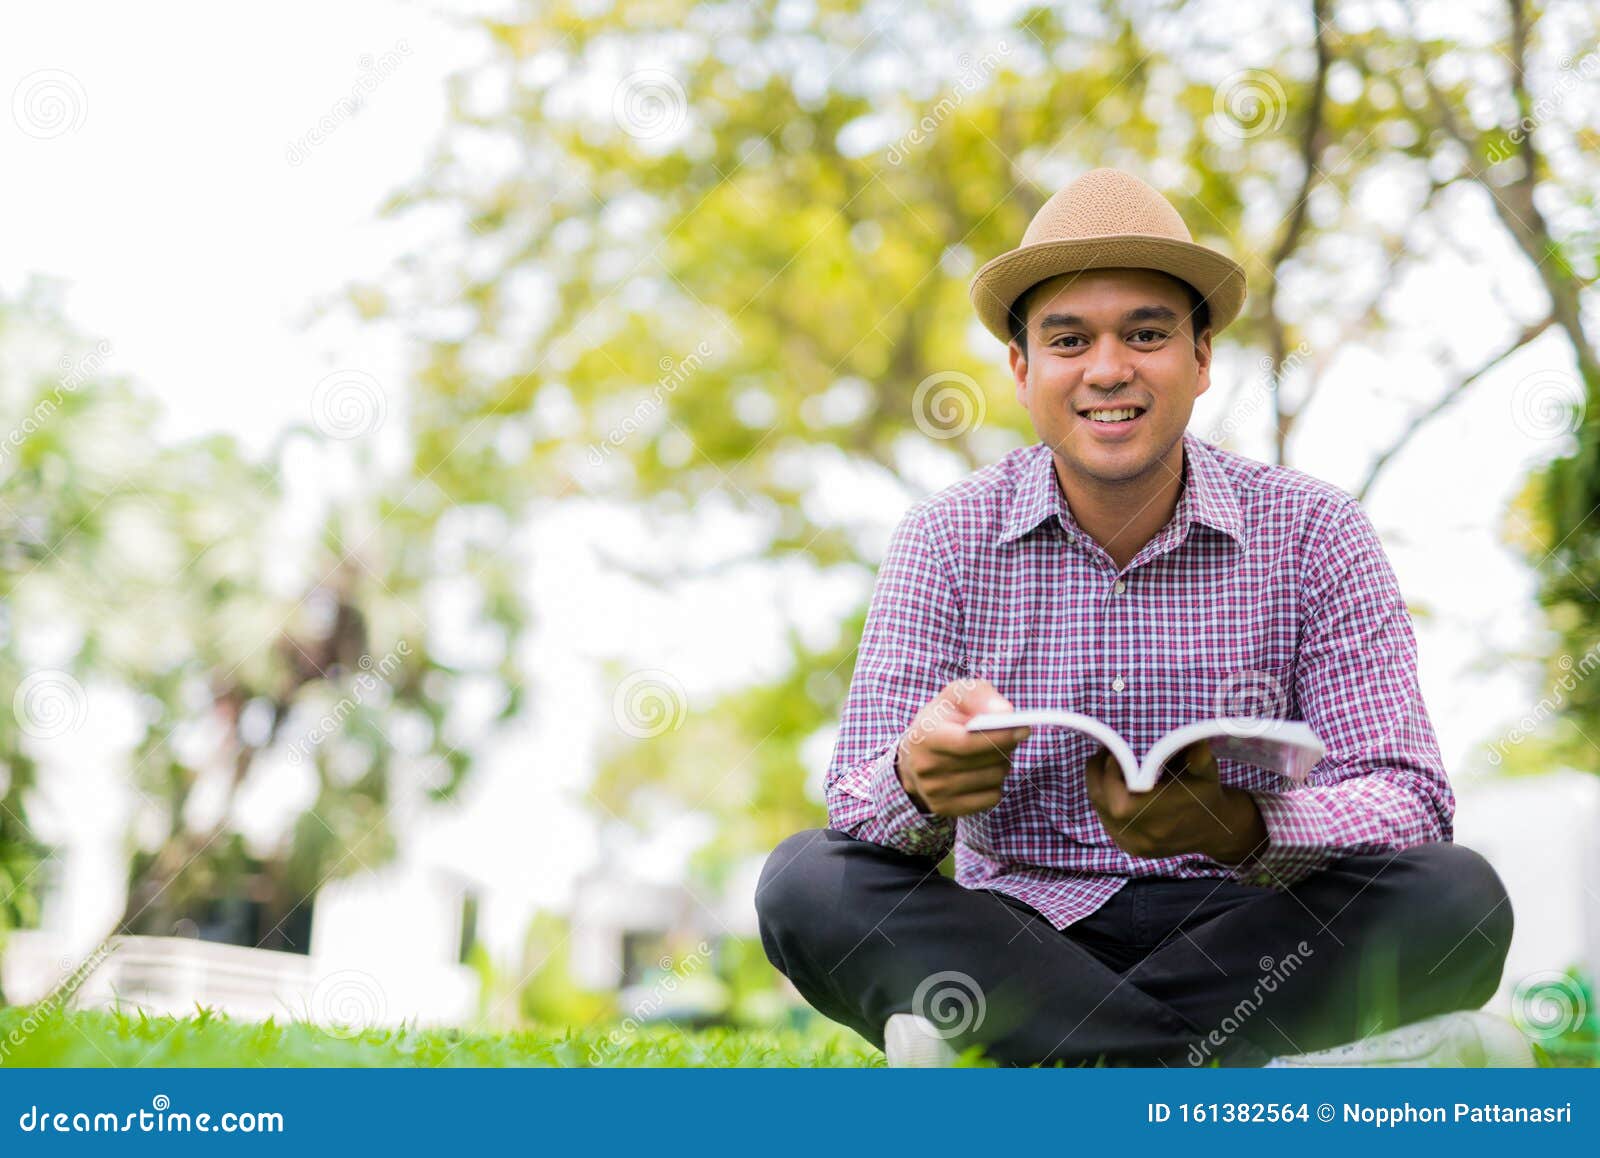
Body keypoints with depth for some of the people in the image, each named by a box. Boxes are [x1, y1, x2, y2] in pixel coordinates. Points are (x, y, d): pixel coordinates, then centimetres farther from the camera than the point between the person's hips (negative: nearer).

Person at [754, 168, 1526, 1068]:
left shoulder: (1313, 536, -3)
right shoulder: (948, 543, -1)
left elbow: (1407, 799, -10)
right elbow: (860, 811, -8)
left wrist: (1244, 827, -33)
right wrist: (920, 782, -34)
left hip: (1240, 937, -1)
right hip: (1021, 937, 1)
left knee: (1456, 897, -26)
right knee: (808, 881, -25)